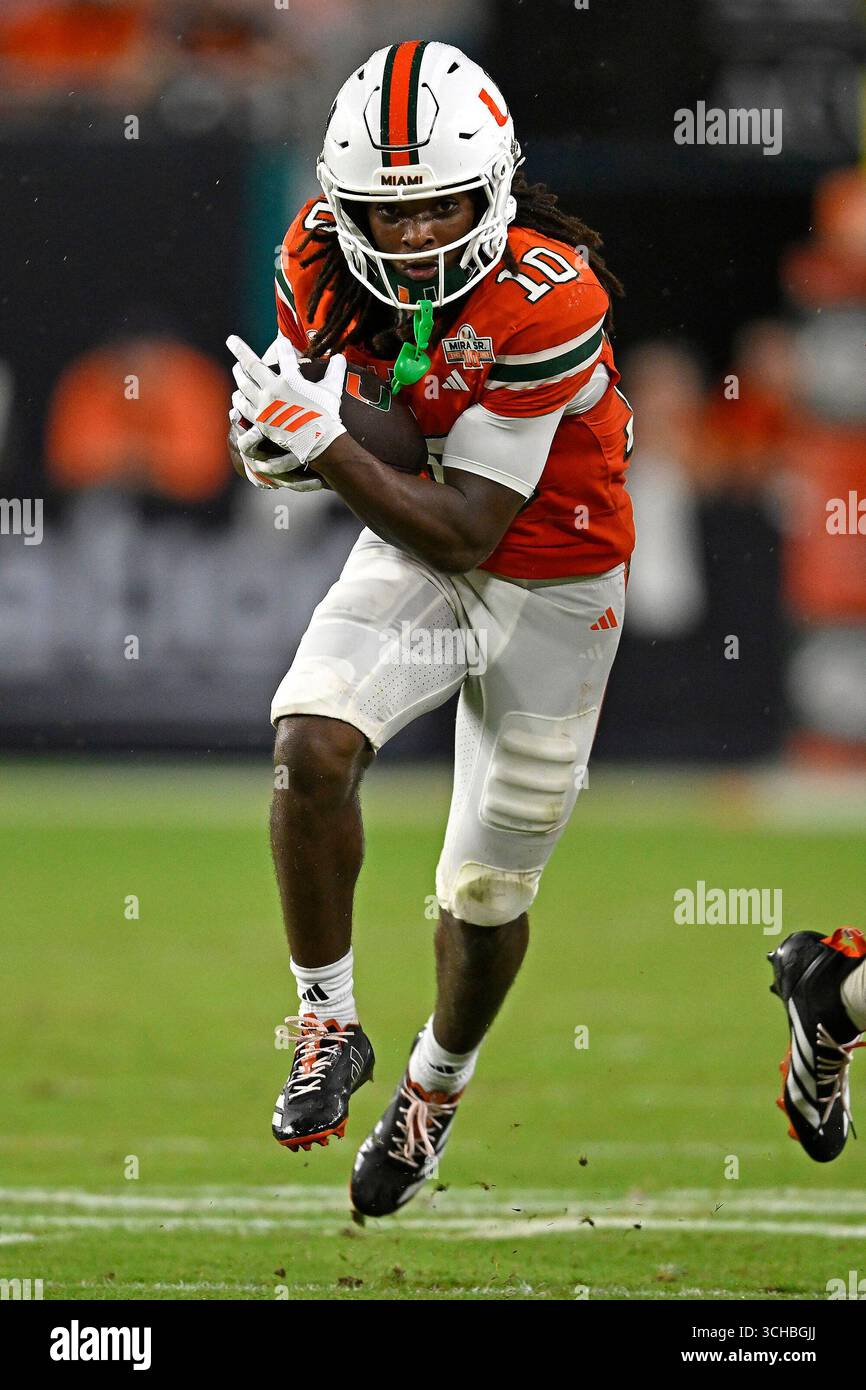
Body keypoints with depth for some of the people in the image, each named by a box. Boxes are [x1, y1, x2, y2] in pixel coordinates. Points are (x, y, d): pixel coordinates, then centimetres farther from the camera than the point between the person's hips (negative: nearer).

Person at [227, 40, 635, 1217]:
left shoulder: (548, 301, -31)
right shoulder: (324, 255, -16)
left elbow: (467, 533, -29)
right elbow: (293, 401, -1)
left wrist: (327, 446, -41)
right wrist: (275, 442, -26)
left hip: (551, 584, -3)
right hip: (413, 556, 3)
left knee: (489, 890, 10)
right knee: (312, 749, -27)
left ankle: (439, 1082, 40)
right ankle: (328, 1025, -8)